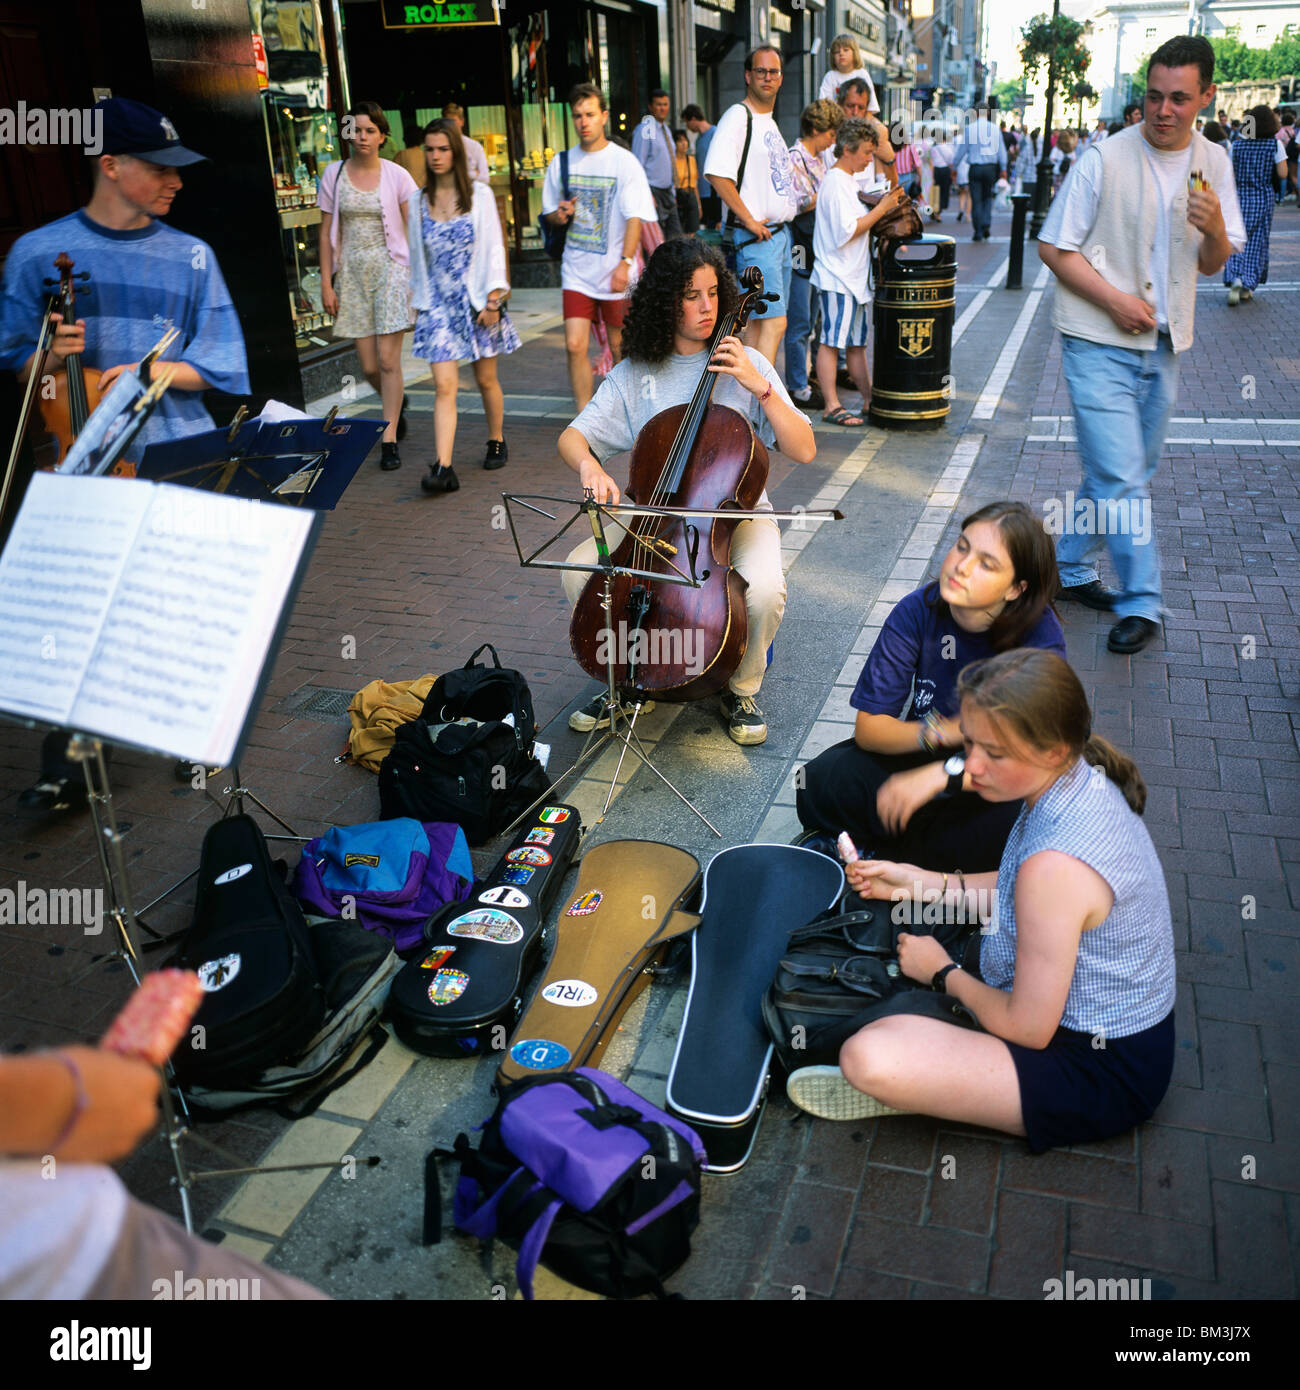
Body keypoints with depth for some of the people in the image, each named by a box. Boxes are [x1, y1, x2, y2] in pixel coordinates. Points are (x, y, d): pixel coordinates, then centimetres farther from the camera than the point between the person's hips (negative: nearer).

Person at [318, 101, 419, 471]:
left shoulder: (396, 175, 0)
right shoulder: (334, 174, 6)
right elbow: (326, 232, 7)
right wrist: (326, 282, 2)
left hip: (390, 269, -2)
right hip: (353, 274, 3)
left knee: (388, 360, -10)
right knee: (369, 366, 3)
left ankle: (389, 441, -1)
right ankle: (397, 403, 36)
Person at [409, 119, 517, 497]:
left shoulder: (479, 194, 1)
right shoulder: (420, 201, 8)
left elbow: (493, 247, -2)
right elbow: (417, 257, 14)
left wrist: (493, 298, -11)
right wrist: (419, 303, 14)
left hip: (476, 300, -1)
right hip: (439, 304, 1)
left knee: (486, 380, 9)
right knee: (444, 387, -10)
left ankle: (496, 442, 33)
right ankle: (442, 468, -17)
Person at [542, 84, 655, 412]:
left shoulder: (624, 161, -3)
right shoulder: (562, 162, 7)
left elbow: (635, 217, -8)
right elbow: (549, 213, 17)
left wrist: (625, 263, -19)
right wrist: (559, 215, -8)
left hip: (615, 272, -2)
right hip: (577, 271, 3)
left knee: (619, 346, 7)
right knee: (575, 346, -8)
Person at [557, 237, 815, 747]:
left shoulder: (746, 364, -1)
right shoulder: (635, 374, 2)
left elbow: (803, 451, -8)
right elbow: (571, 438, -1)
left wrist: (761, 388, -19)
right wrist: (589, 466, -25)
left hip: (736, 511, -2)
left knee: (765, 589, -33)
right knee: (579, 570, -21)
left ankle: (742, 690, -1)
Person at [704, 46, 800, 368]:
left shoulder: (770, 123, 20)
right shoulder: (738, 116, -10)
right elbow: (717, 173, -23)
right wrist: (749, 220, -22)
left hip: (781, 231, 9)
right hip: (756, 238, -9)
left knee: (760, 322, 10)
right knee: (774, 322, -15)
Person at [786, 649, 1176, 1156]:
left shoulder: (1056, 864, -35)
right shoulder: (1085, 778, -8)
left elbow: (1027, 1030, -24)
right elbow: (1020, 892, 12)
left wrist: (943, 973, -7)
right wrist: (924, 883, 4)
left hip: (1105, 1076, -9)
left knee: (869, 1058, -28)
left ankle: (898, 1088, 4)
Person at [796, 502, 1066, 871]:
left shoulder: (1040, 633, -20)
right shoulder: (918, 610, -14)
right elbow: (869, 727, -13)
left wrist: (943, 774, -35)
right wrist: (939, 732, -30)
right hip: (919, 754, 2)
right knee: (821, 783, -22)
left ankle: (876, 850, -14)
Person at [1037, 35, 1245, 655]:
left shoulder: (1213, 163, 6)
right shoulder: (1105, 159, -10)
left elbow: (1213, 264, 11)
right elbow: (1053, 247, -8)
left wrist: (1216, 230, -13)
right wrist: (1115, 300, -16)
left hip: (1163, 346, 6)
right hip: (1100, 342, -6)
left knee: (1125, 473, 14)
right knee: (1122, 479, -10)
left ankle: (1070, 569, 30)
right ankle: (1141, 604, -1)